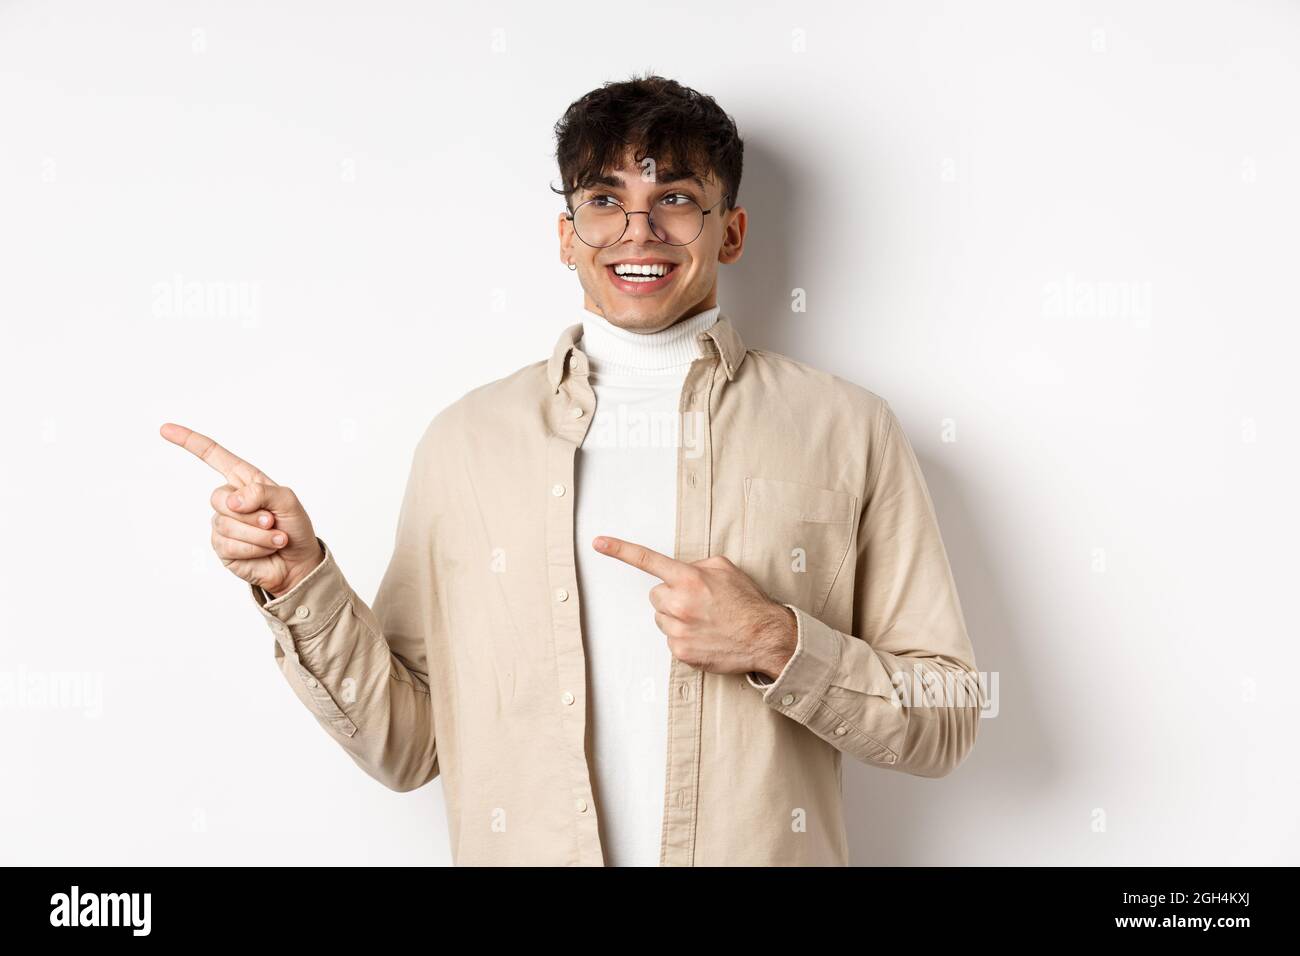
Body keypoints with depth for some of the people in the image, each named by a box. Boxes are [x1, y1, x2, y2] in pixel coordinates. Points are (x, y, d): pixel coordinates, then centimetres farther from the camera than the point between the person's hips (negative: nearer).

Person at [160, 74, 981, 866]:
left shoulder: (845, 430, -5)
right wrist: (301, 584, -12)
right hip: (525, 849, 1)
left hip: (767, 848, 0)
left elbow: (947, 723, -4)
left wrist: (777, 644, -18)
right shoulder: (466, 438, -1)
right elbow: (409, 745, 1)